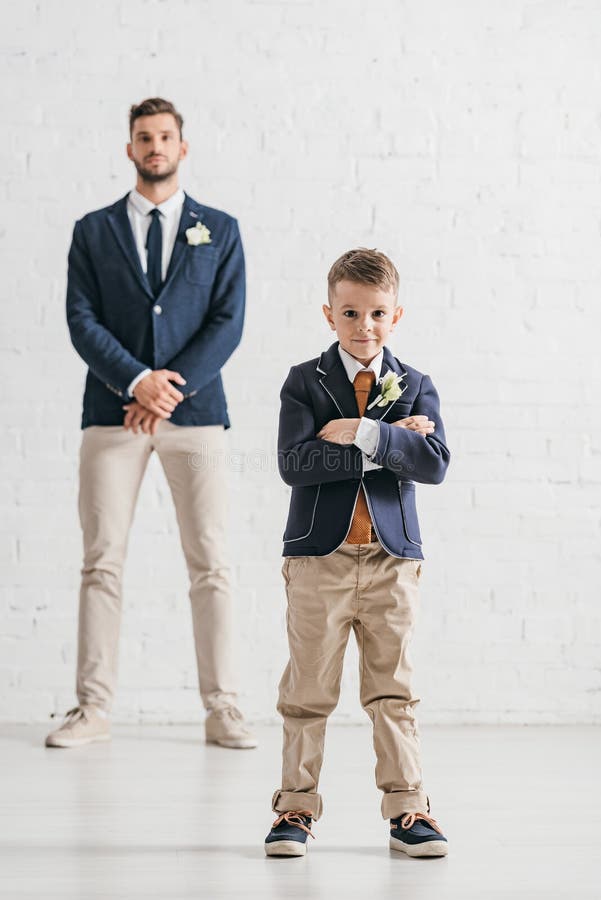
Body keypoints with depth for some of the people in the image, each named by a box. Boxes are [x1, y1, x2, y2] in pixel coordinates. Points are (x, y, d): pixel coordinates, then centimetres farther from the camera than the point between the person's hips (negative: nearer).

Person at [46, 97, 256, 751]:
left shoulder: (219, 231, 12)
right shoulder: (93, 232, 12)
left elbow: (228, 322, 2)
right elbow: (82, 321, 2)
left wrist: (173, 388, -11)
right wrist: (137, 380, -13)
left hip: (195, 411, 0)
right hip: (111, 414, 0)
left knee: (210, 563, -3)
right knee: (101, 562, -2)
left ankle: (221, 709, 1)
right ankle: (92, 709, 2)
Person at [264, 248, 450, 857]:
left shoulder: (415, 387, 7)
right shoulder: (304, 382, 1)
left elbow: (434, 464, -9)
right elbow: (294, 462, -14)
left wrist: (365, 434, -19)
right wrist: (387, 448, -15)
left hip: (392, 559, 2)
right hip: (319, 556, -1)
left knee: (393, 691, 6)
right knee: (308, 690, 3)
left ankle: (406, 808, 11)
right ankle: (296, 806, 11)